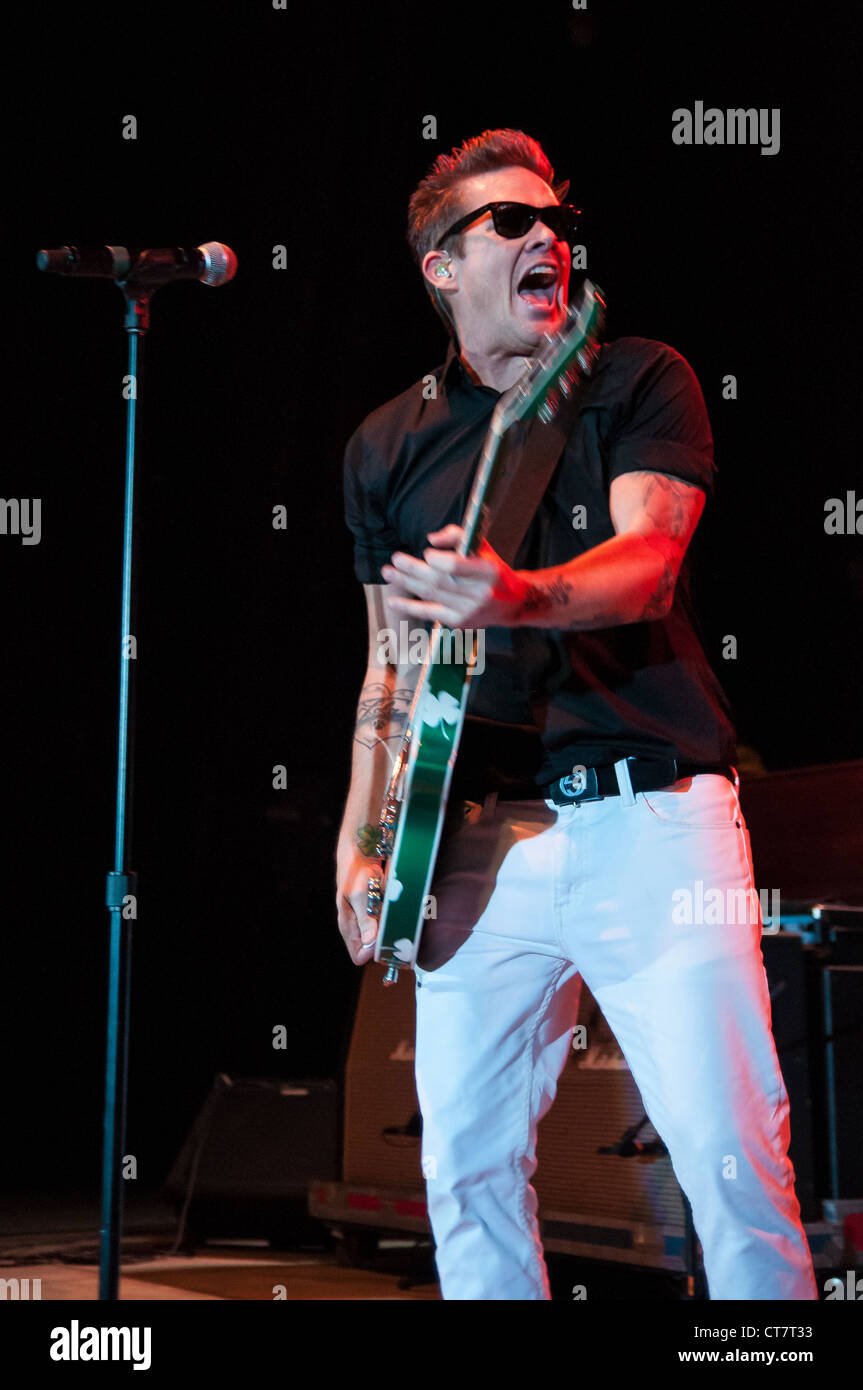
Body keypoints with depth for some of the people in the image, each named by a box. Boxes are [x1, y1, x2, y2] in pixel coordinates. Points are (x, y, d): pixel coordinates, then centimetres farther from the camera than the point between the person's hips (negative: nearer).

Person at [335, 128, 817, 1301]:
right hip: (478, 840, 3)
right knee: (468, 1166, 3)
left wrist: (521, 598, -32)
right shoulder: (387, 448, 15)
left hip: (651, 818, -3)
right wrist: (359, 839, 9)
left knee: (734, 1156, -11)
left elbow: (648, 564, -12)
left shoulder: (639, 383, 5)